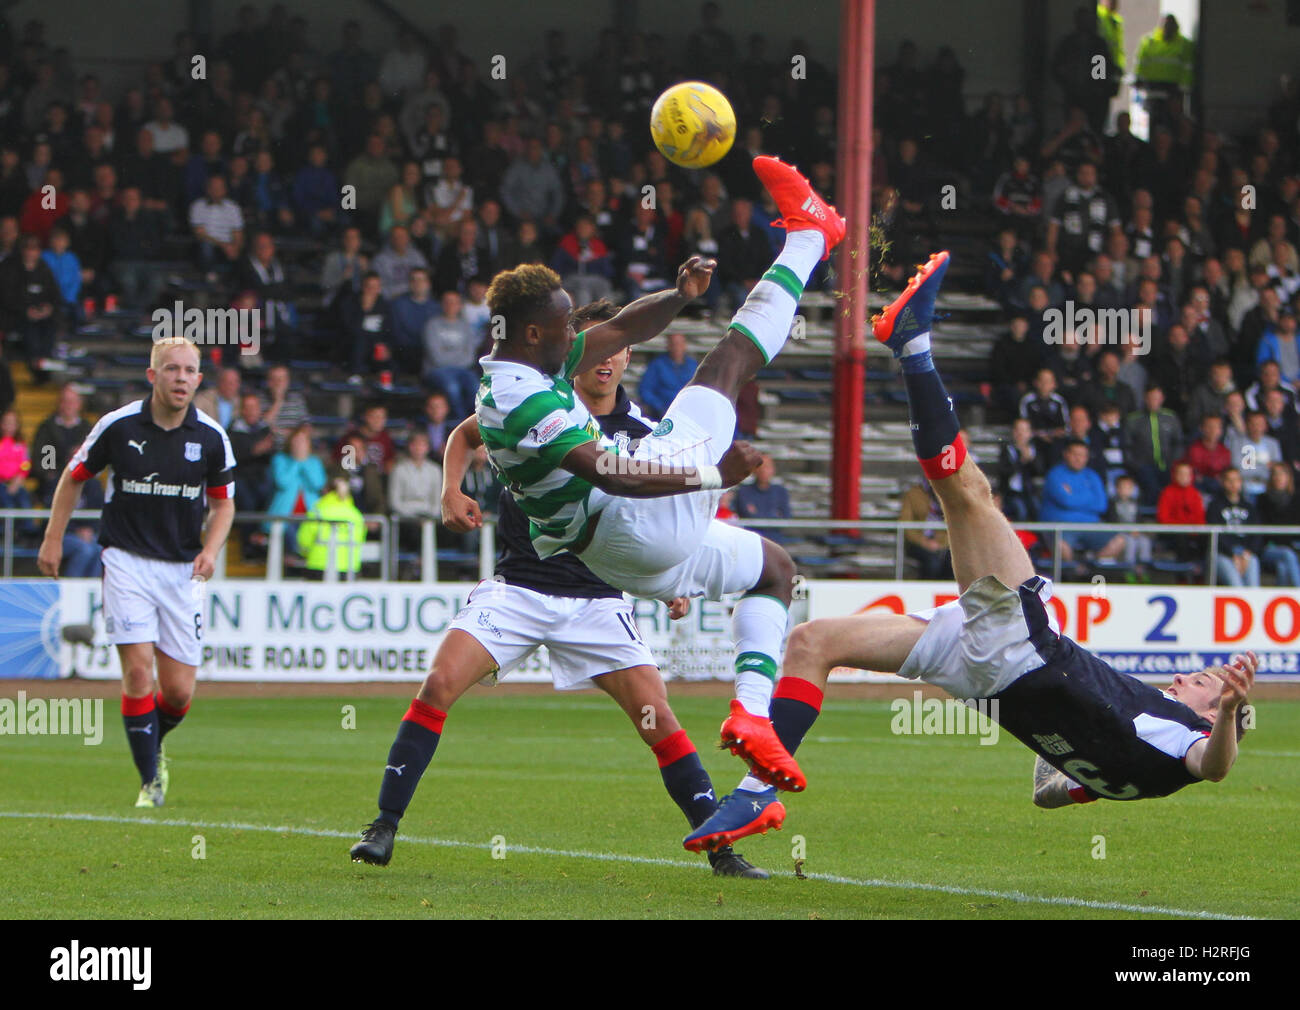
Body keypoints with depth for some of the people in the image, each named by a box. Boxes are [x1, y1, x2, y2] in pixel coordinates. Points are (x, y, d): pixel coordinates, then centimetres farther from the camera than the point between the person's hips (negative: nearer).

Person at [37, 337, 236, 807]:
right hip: (126, 560, -2)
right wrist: (53, 540, 6)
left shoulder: (211, 436, -3)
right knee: (138, 669, -15)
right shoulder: (118, 425, -8)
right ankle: (150, 780, -4)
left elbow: (223, 502, 10)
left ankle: (153, 745, 32)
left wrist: (210, 549, -7)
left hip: (183, 569, 2)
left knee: (179, 691, -1)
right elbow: (74, 477, 8)